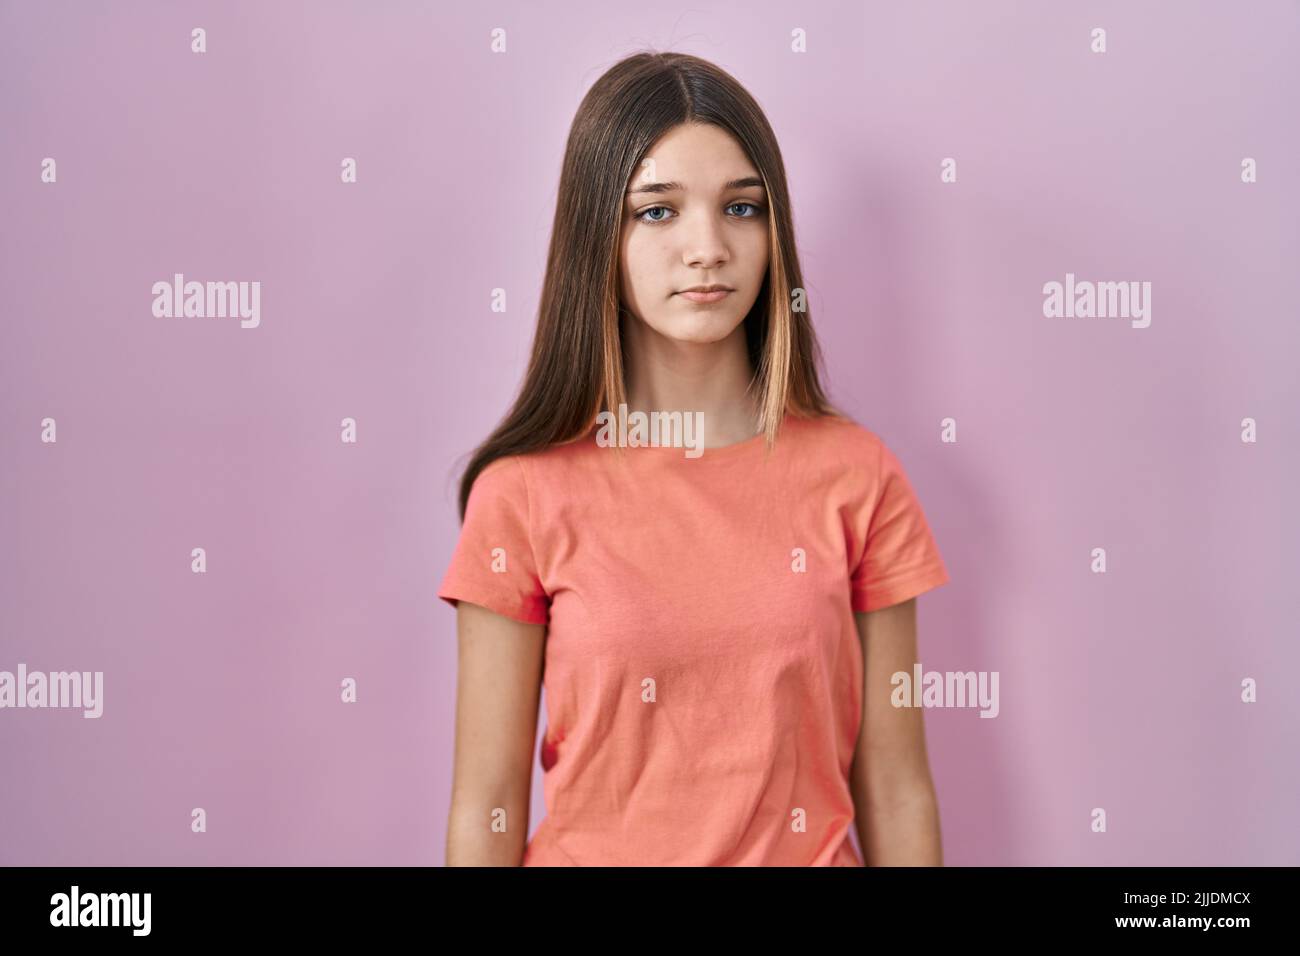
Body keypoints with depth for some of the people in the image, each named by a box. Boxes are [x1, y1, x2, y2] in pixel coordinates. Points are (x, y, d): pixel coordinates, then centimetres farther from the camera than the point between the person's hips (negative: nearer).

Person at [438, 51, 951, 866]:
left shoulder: (856, 475, -8)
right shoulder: (524, 493, -12)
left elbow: (895, 789, -5)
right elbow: (487, 805, -9)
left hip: (808, 849, 1)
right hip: (591, 848, -1)